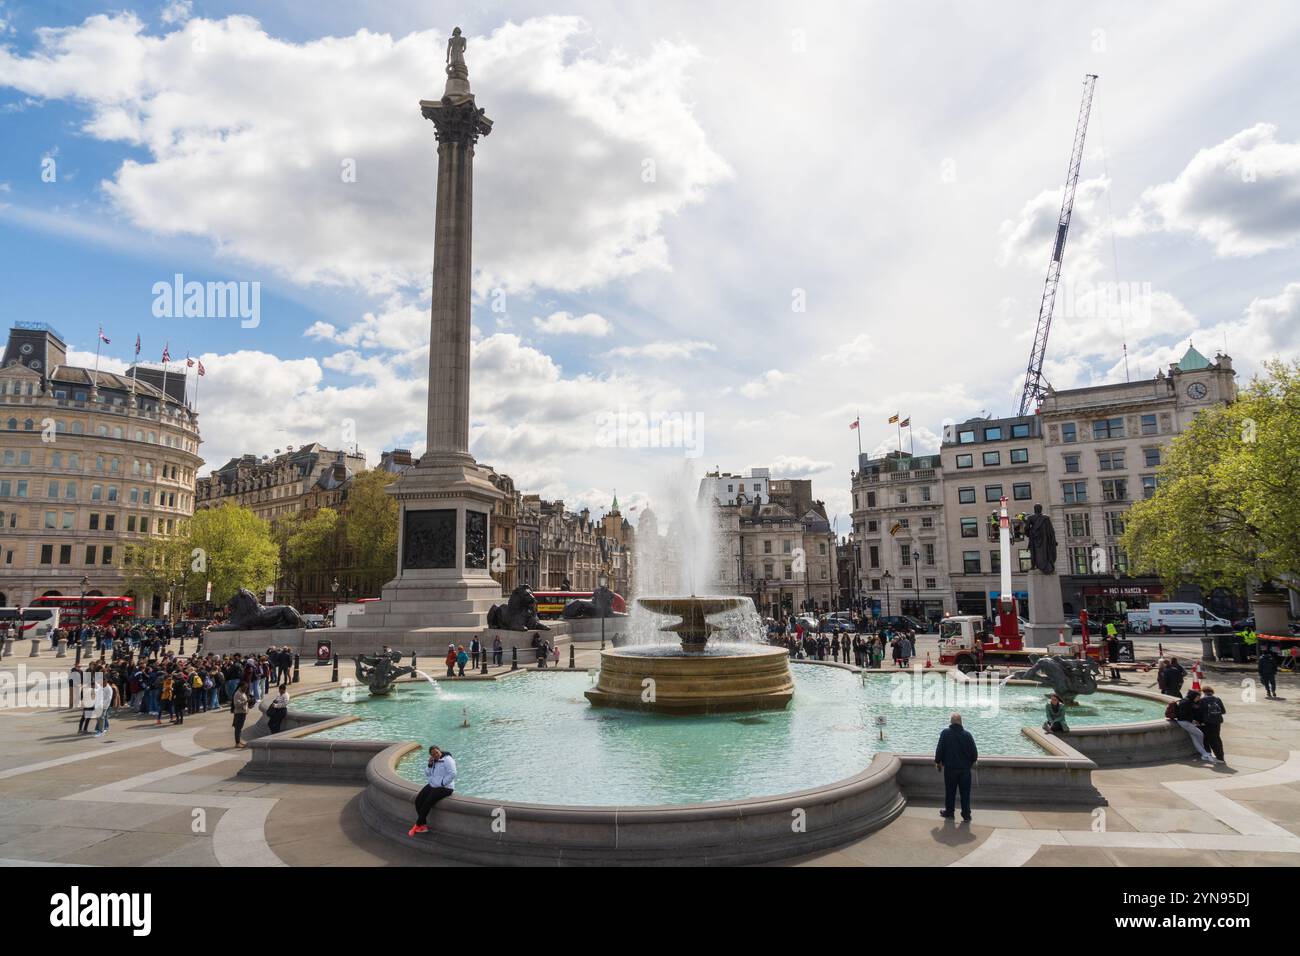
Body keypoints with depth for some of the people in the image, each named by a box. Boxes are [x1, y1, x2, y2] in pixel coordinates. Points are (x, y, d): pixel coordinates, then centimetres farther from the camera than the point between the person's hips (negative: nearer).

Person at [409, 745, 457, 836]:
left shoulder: (447, 760, -12)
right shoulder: (433, 761, 12)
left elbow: (452, 774, -22)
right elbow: (427, 774, 15)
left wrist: (441, 784, -19)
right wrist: (430, 765, -2)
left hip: (445, 788, -8)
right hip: (432, 785, 8)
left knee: (427, 802, -22)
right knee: (418, 800, -11)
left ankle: (418, 825, -5)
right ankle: (423, 826, -7)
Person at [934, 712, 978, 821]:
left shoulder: (945, 733, -10)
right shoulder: (967, 734, -7)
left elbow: (939, 749, -8)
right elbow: (974, 752, -3)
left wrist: (938, 761, 8)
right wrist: (972, 761, 17)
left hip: (950, 768, -1)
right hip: (965, 768, 1)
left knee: (950, 791, 12)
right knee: (965, 792, 9)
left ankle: (949, 812, 23)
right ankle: (966, 815, 12)